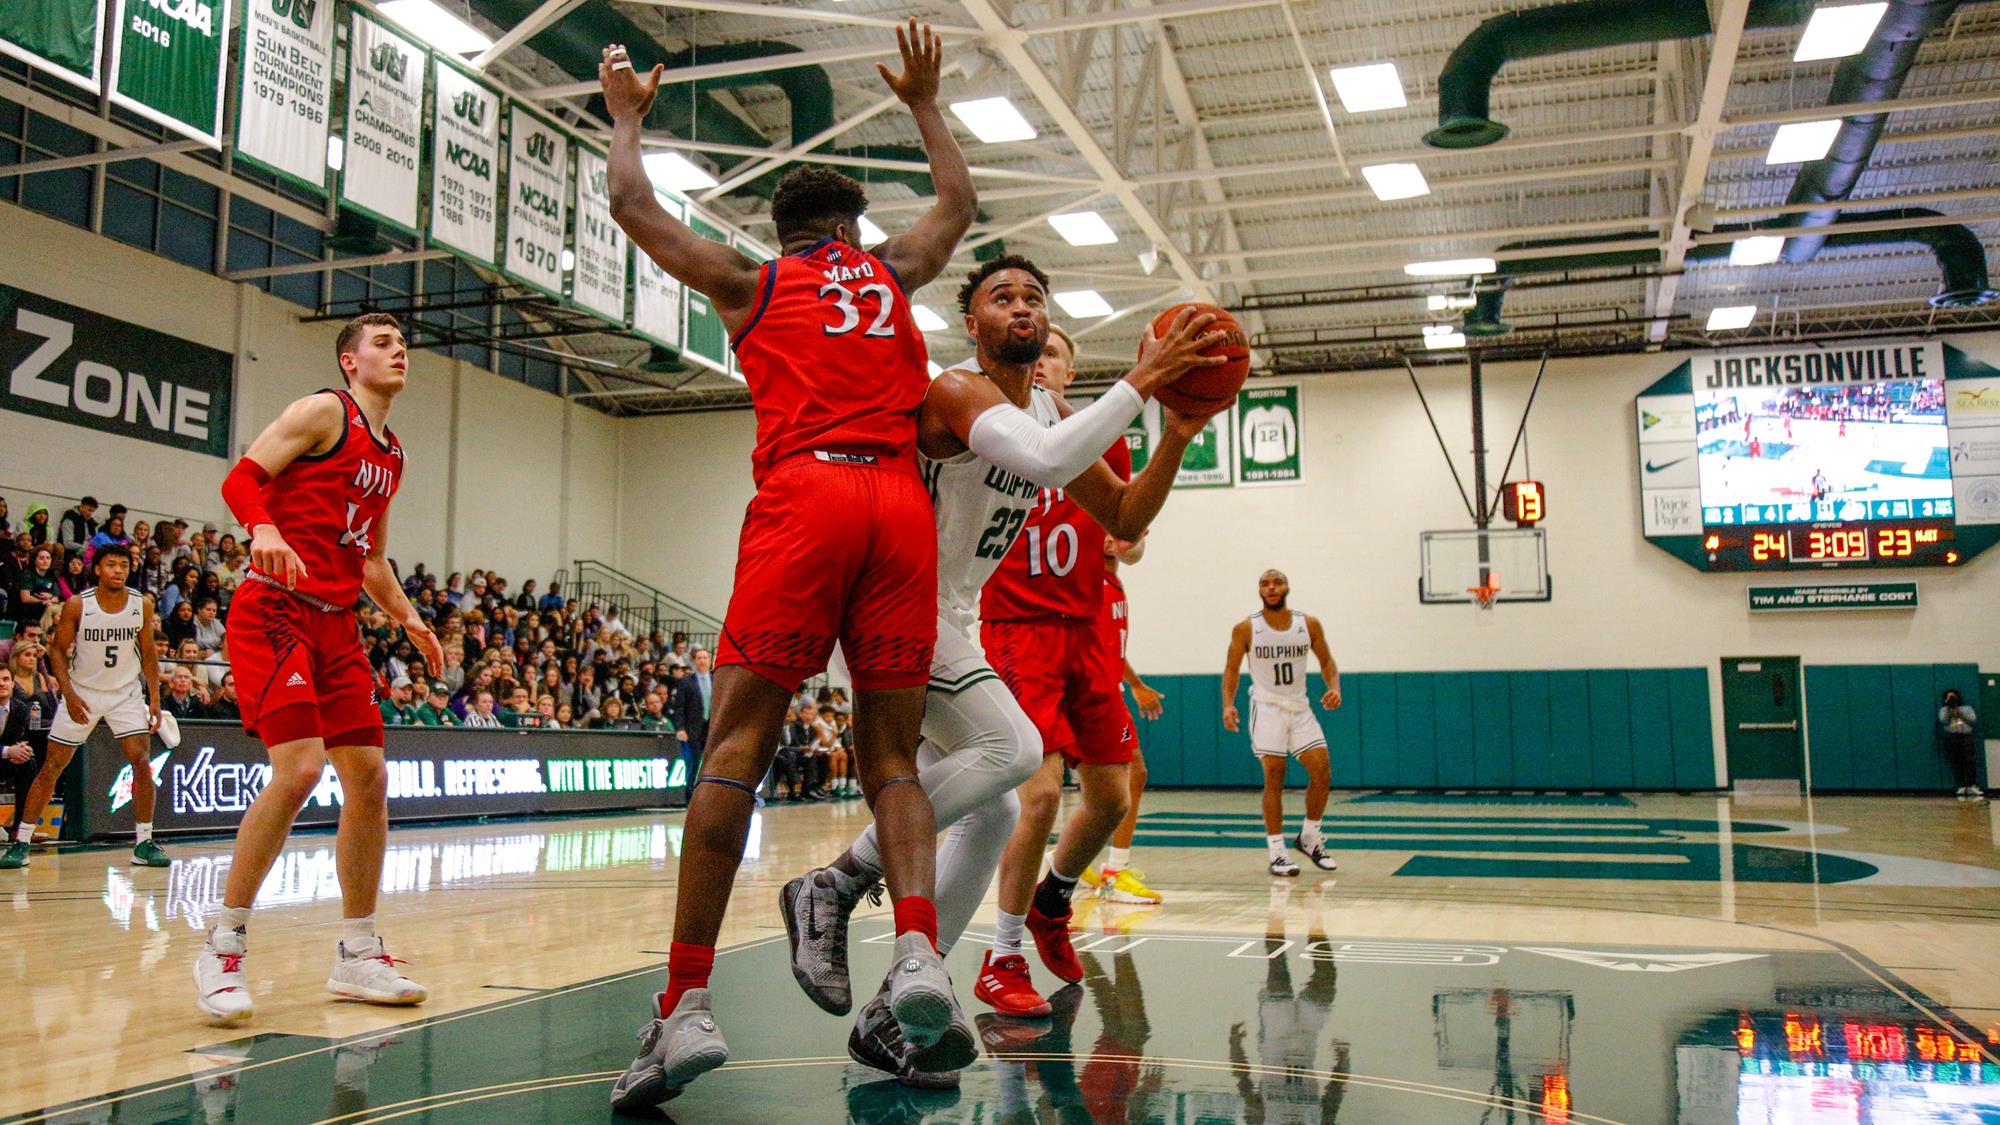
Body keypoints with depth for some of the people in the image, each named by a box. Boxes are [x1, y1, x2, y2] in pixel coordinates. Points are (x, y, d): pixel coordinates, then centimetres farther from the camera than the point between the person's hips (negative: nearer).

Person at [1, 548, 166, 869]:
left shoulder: (142, 605, -7)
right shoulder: (76, 605, -13)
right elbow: (58, 651, -6)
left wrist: (155, 699, -3)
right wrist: (69, 694, -17)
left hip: (126, 692, 1)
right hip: (82, 692, -1)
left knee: (141, 762, -10)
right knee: (52, 766, 1)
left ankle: (144, 844, -3)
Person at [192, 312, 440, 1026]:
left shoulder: (392, 455, 21)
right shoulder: (325, 412, -1)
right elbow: (241, 479, -10)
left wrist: (407, 617, 17)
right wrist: (264, 527, -30)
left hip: (338, 625, 8)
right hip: (274, 611, -8)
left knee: (369, 778, 5)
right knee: (299, 768, -21)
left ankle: (358, 954, 15)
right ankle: (223, 947, -6)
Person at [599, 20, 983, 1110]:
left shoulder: (751, 283, 19)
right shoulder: (894, 271, 24)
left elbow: (633, 207, 25)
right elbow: (959, 202, 44)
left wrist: (625, 114, 42)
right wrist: (924, 103, 55)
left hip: (801, 496, -2)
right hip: (901, 502, 2)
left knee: (736, 749, -6)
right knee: (891, 757, 6)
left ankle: (686, 1006, -13)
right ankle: (918, 955, -15)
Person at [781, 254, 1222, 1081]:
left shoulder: (1050, 409, 10)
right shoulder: (957, 392, -18)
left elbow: (1125, 519, 10)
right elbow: (1043, 460, -39)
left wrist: (1175, 439, -5)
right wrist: (1141, 382, -33)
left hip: (947, 621, 9)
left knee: (993, 814, 6)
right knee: (1012, 747, -24)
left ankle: (890, 1017, 13)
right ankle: (833, 886, -10)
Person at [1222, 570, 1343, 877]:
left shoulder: (1309, 625, -1)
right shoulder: (1246, 629, -6)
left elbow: (1326, 661, 9)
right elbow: (1232, 668, 1)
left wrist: (1334, 687, -10)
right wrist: (1228, 704, -12)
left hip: (1300, 707, 3)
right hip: (1267, 708, -3)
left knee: (1322, 773, -3)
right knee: (1274, 778, -7)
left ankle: (1309, 836, 18)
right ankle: (1277, 851, 0)